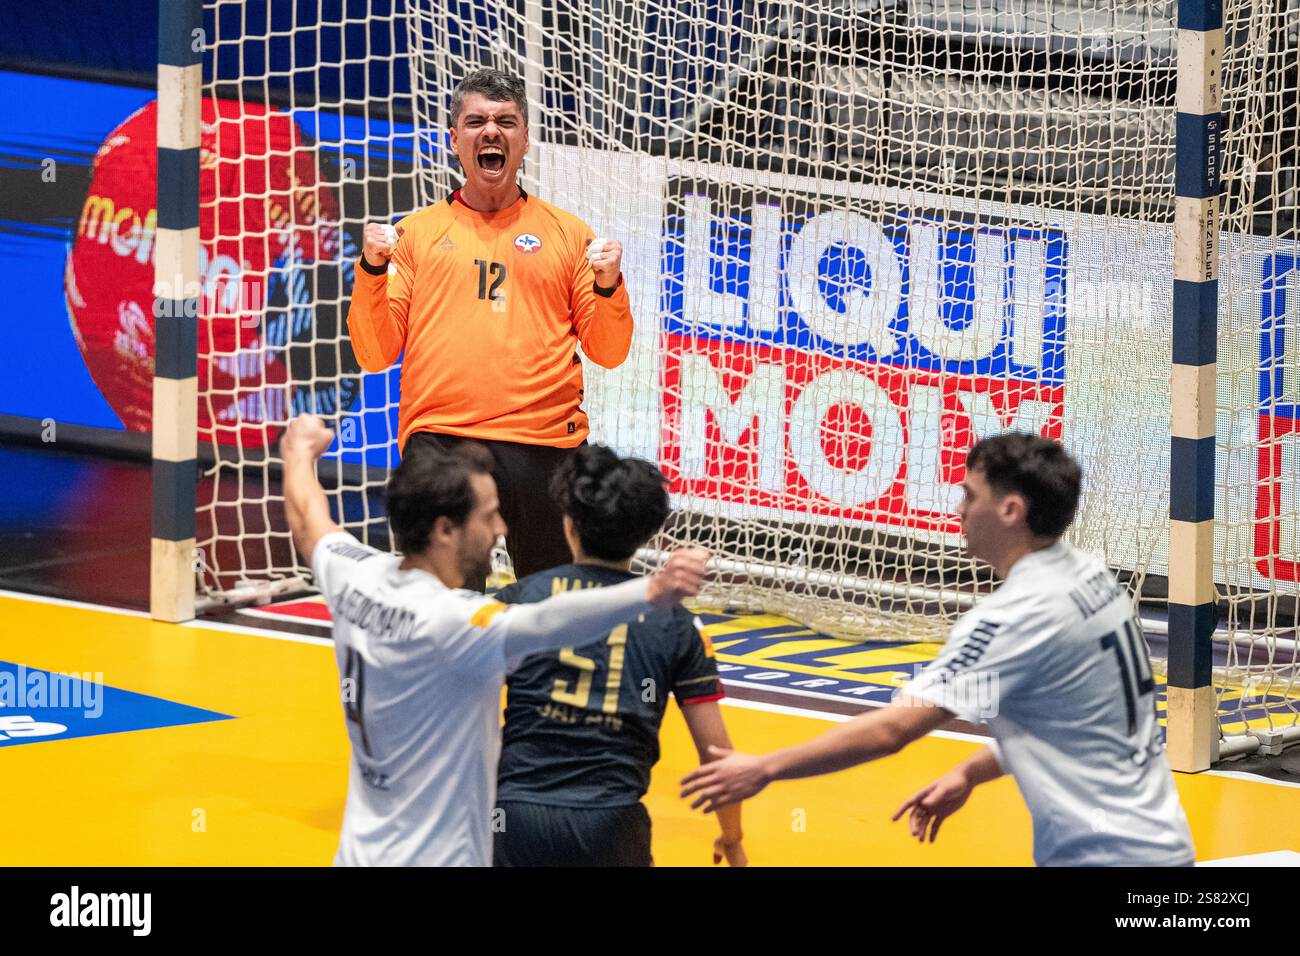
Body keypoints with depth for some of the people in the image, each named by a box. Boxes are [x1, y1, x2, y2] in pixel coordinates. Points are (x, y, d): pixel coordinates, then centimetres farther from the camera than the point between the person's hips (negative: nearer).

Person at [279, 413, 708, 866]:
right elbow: (545, 624, -46)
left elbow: (308, 522, 18)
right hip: (435, 859, -9)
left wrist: (301, 451, 39)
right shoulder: (448, 621, -28)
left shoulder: (357, 579, -4)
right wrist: (652, 592, -60)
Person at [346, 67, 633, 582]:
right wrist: (372, 270, -5)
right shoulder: (417, 232, 13)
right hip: (439, 438, -1)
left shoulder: (568, 233, 15)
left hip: (544, 441, 1)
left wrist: (608, 286, -5)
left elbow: (608, 352, 13)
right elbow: (375, 354, 9)